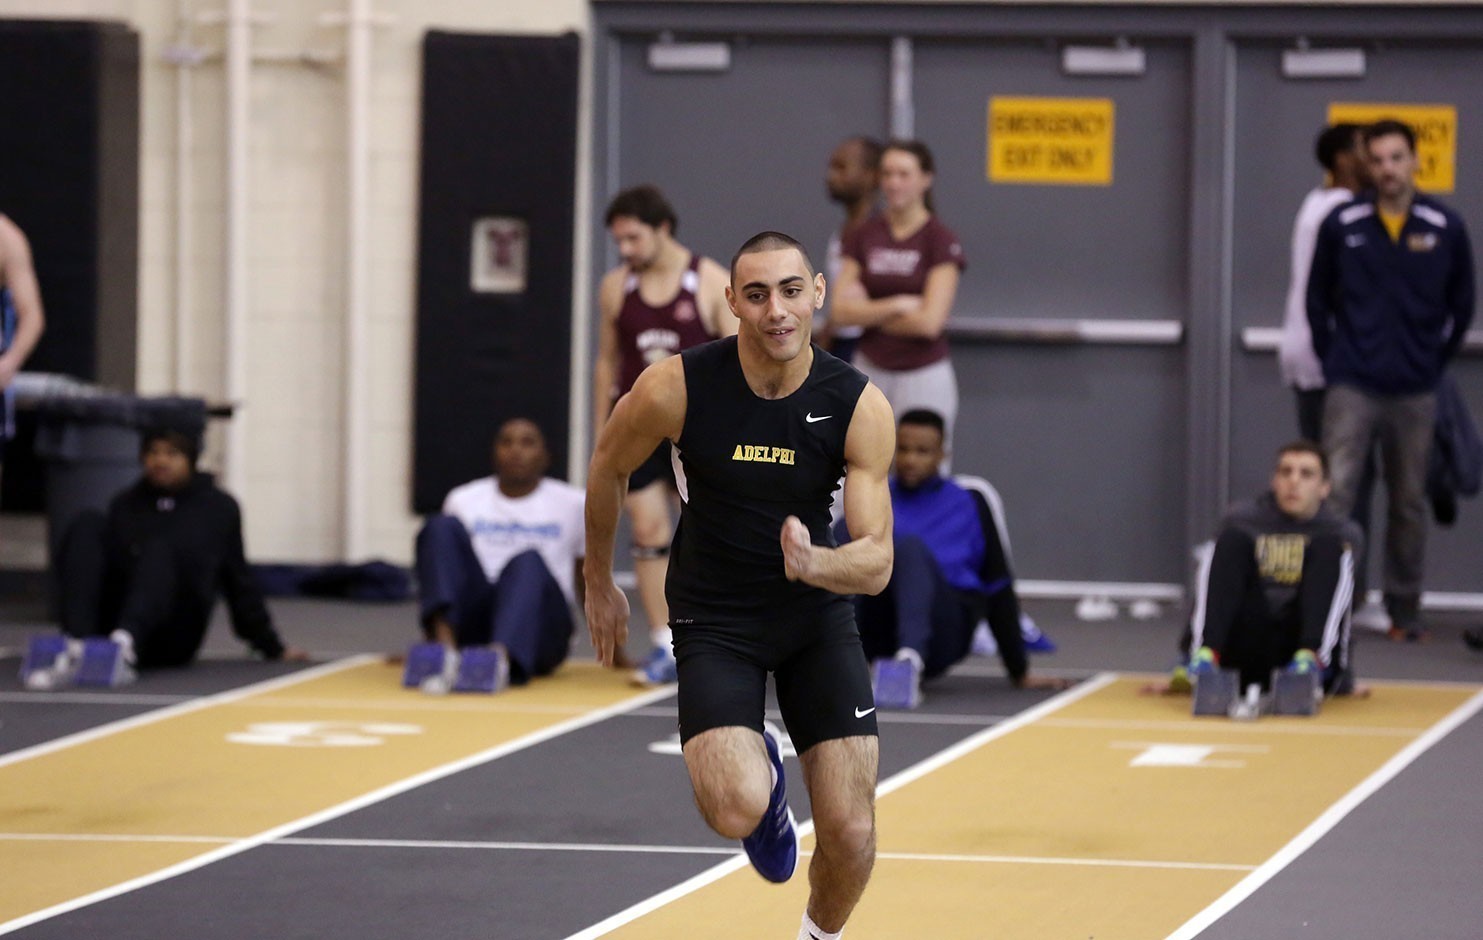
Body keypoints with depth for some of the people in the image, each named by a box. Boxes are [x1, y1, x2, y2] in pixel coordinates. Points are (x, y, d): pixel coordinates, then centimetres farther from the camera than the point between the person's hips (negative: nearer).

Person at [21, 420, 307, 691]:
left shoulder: (219, 508, 15)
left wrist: (273, 648, 23)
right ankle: (75, 648, -45)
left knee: (157, 550, -30)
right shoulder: (125, 505, 19)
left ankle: (124, 644, -63)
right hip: (111, 622, 2)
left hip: (172, 640, -2)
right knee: (88, 524, -19)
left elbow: (238, 583, 20)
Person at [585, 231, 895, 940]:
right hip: (714, 620, -1)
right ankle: (762, 774, 15)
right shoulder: (677, 388, -19)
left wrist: (814, 562, -40)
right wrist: (599, 584, 11)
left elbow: (877, 563, -18)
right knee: (738, 812, -24)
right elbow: (608, 466, 2)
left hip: (818, 614, 1)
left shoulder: (860, 407, -17)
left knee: (850, 835, -6)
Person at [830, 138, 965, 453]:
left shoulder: (941, 241, -6)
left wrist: (869, 313, -6)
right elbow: (841, 310, -2)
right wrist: (898, 304, -13)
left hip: (923, 374, -4)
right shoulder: (864, 236, 6)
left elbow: (929, 321, -14)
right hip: (870, 370, 4)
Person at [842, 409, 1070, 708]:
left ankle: (911, 660, -56)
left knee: (909, 545, -30)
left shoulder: (968, 506, 13)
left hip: (941, 636, -1)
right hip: (876, 636, 1)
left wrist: (1019, 672, 15)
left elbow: (998, 591, 14)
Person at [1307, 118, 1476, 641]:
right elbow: (1317, 299, 9)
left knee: (1409, 505, 9)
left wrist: (1435, 363, 9)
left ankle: (1405, 612, 18)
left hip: (1415, 393, 1)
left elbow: (1460, 306, 10)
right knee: (1335, 493, -11)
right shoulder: (1342, 225, -1)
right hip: (1353, 387, -1)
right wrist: (1334, 359, 6)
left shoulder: (1446, 229, -1)